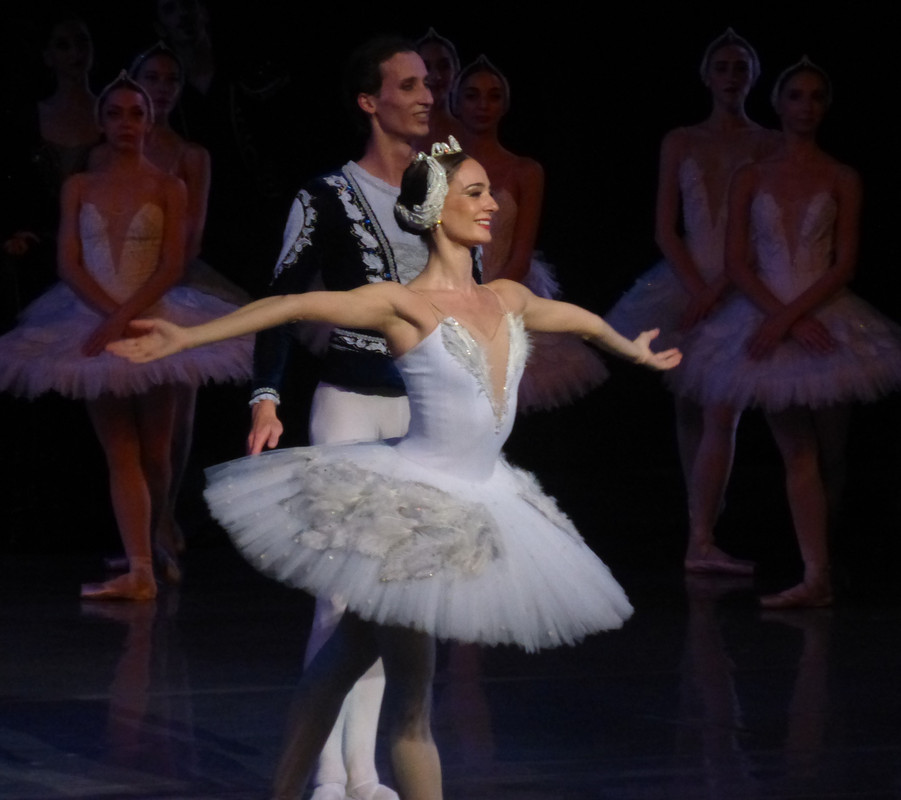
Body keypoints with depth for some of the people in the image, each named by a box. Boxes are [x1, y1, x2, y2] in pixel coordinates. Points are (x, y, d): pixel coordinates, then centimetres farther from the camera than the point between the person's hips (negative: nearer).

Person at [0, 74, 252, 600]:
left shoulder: (167, 188, 2)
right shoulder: (79, 188, 7)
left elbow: (172, 266, -7)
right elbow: (69, 265, 0)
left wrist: (125, 316, -17)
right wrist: (110, 313, -14)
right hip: (95, 326, 1)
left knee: (153, 452, 4)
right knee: (120, 454, -6)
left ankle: (154, 547, 23)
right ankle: (140, 572, -13)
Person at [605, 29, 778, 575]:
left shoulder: (769, 146, 3)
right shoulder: (680, 144, 10)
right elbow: (665, 228, 5)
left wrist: (720, 290, -15)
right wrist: (697, 289, -9)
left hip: (740, 288, -3)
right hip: (687, 284, 3)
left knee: (721, 416, -13)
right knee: (691, 414, 5)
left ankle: (702, 542, -18)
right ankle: (701, 533, 12)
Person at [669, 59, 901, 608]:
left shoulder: (842, 180, 3)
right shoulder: (751, 179, 7)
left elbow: (845, 264, -4)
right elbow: (737, 263, 1)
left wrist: (788, 316, -14)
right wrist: (783, 317, -12)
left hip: (825, 316, 0)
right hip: (767, 318, 0)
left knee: (828, 453, 4)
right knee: (798, 454, -5)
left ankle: (818, 574, 19)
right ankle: (817, 577, -10)